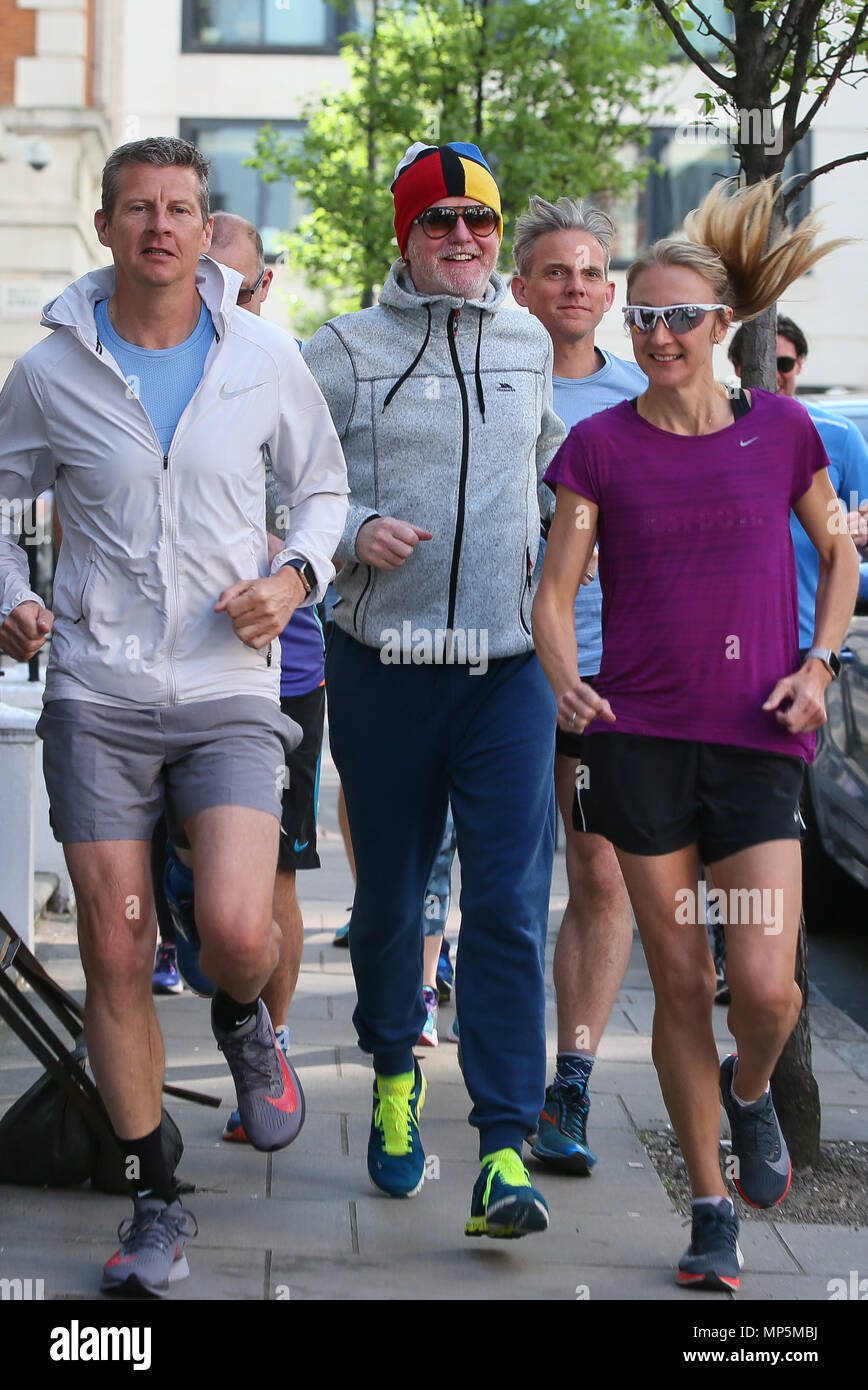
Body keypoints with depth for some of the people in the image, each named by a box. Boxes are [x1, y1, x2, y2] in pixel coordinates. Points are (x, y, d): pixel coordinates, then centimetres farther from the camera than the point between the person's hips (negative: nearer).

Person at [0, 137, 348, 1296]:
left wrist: (295, 578, -3)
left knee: (236, 929, -18)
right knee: (116, 954, 1)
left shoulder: (266, 356, 3)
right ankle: (156, 1202, 16)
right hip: (96, 697, 1)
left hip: (229, 692, -1)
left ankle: (243, 1024, 22)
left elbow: (323, 486, 16)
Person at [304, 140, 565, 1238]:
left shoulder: (530, 344, 10)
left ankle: (505, 1152, -9)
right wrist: (349, 531, -12)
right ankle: (394, 1073, 37)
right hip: (383, 666, -1)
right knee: (389, 896, 10)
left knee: (510, 903, -9)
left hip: (508, 666, 1)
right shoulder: (346, 351, 0)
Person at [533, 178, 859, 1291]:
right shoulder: (600, 447, 2)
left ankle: (751, 1093, 26)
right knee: (679, 981, 4)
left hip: (757, 741, 0)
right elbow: (555, 590, -1)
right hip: (640, 737, 0)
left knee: (766, 986, -10)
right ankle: (711, 1212, 18)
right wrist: (563, 678, -20)